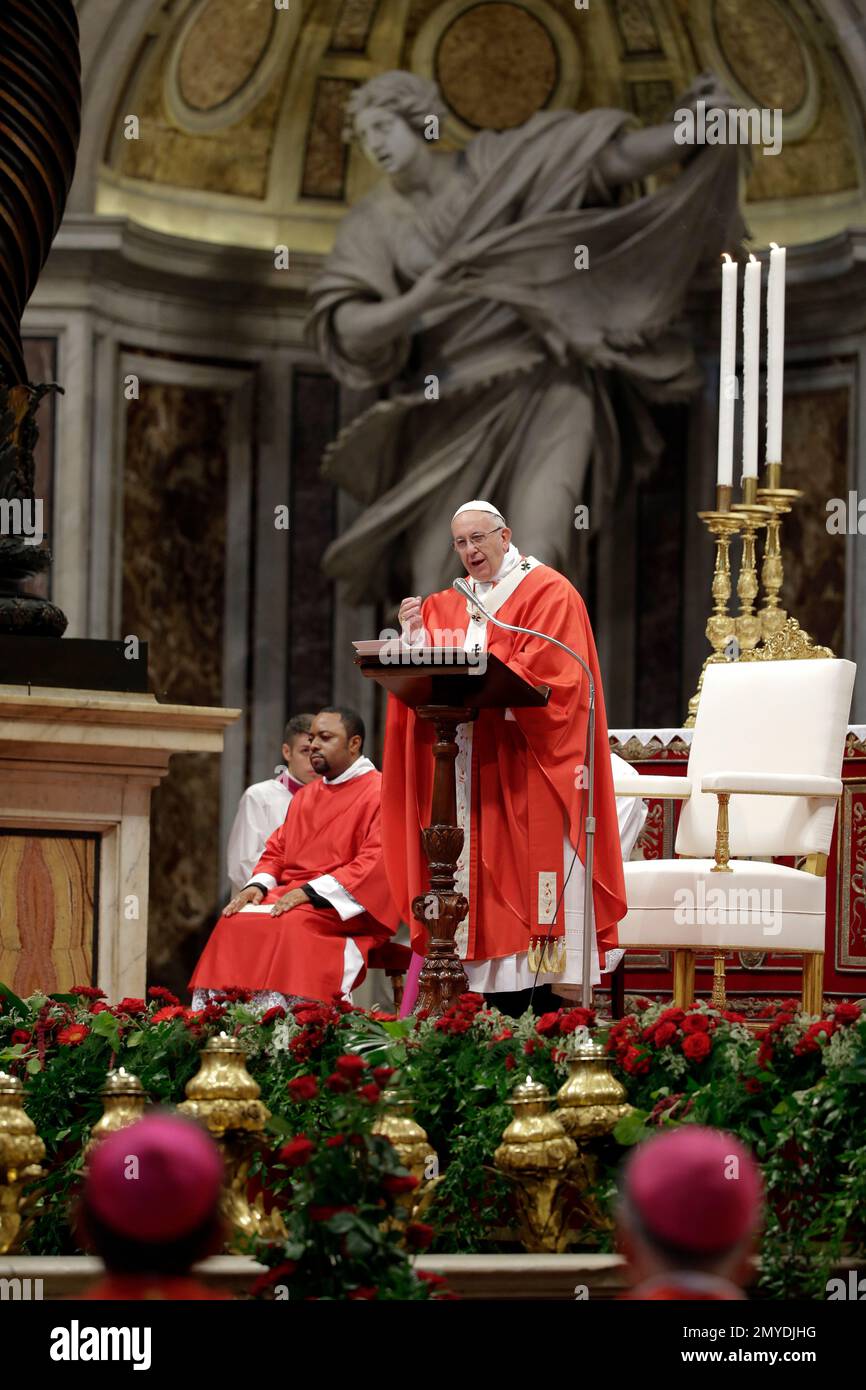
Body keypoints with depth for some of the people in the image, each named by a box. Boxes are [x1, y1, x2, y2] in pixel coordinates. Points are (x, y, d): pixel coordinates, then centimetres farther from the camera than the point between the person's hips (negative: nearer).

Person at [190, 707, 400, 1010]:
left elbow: (376, 862, -15)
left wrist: (310, 891, -20)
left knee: (291, 925, -35)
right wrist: (258, 885, -1)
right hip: (289, 893, 7)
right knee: (236, 921, -20)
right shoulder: (305, 796, 23)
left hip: (347, 910, -7)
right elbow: (276, 851, 23)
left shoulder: (379, 794, -3)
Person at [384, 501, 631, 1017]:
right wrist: (415, 633, -8)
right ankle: (499, 1010, 1)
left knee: (529, 874, -10)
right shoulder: (449, 604, 18)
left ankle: (543, 1010, -10)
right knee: (484, 875, 1)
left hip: (527, 760, -6)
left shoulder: (548, 592, -1)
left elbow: (546, 672, -14)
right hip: (471, 770, 6)